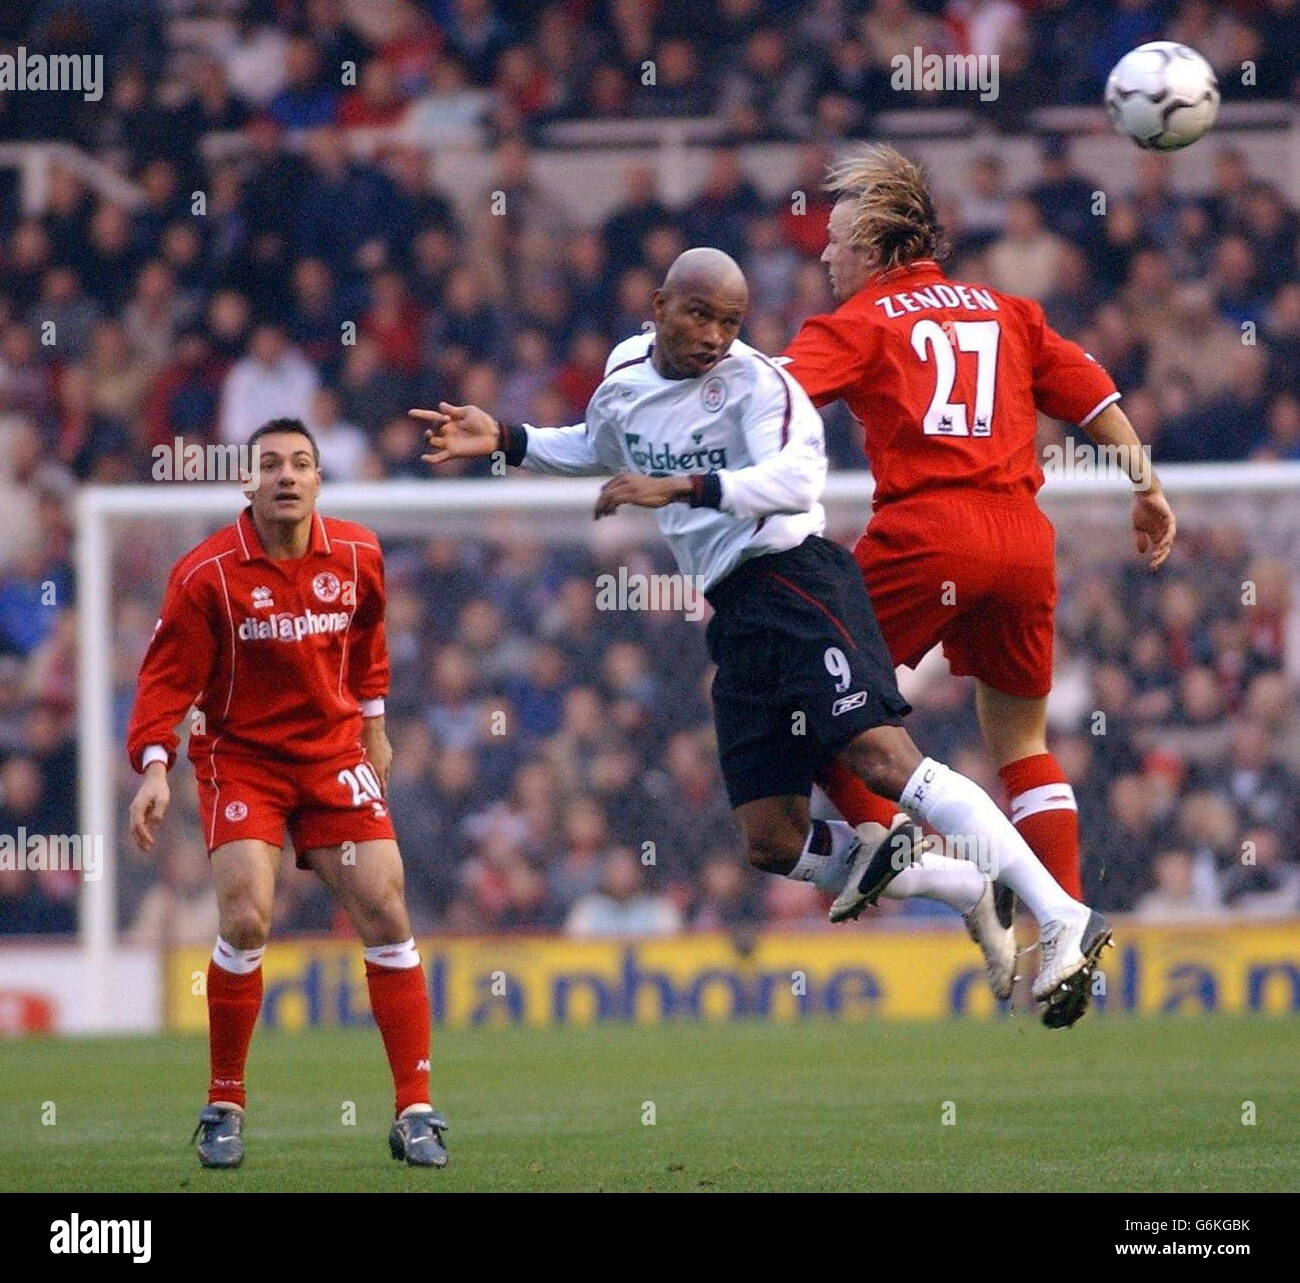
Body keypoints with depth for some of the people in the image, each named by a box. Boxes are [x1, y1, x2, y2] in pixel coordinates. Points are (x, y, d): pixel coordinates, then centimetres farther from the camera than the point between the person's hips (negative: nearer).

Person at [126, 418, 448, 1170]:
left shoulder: (358, 557, -3)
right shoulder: (207, 575, -14)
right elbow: (168, 677, -12)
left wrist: (373, 725, 21)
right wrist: (155, 768, -24)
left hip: (334, 753, 3)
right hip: (240, 756, -3)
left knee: (387, 916, -5)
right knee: (247, 920, -18)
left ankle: (416, 1113, 1)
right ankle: (225, 1107, -1)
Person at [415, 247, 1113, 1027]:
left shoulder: (756, 383, -10)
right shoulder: (627, 378, 14)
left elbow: (795, 481, -28)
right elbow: (596, 451, 37)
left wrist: (680, 487, -33)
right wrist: (504, 441, 28)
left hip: (795, 581, -8)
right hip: (736, 620, 8)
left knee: (881, 755, -26)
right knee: (774, 846, 1)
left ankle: (1063, 919, -31)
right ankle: (972, 893, 8)